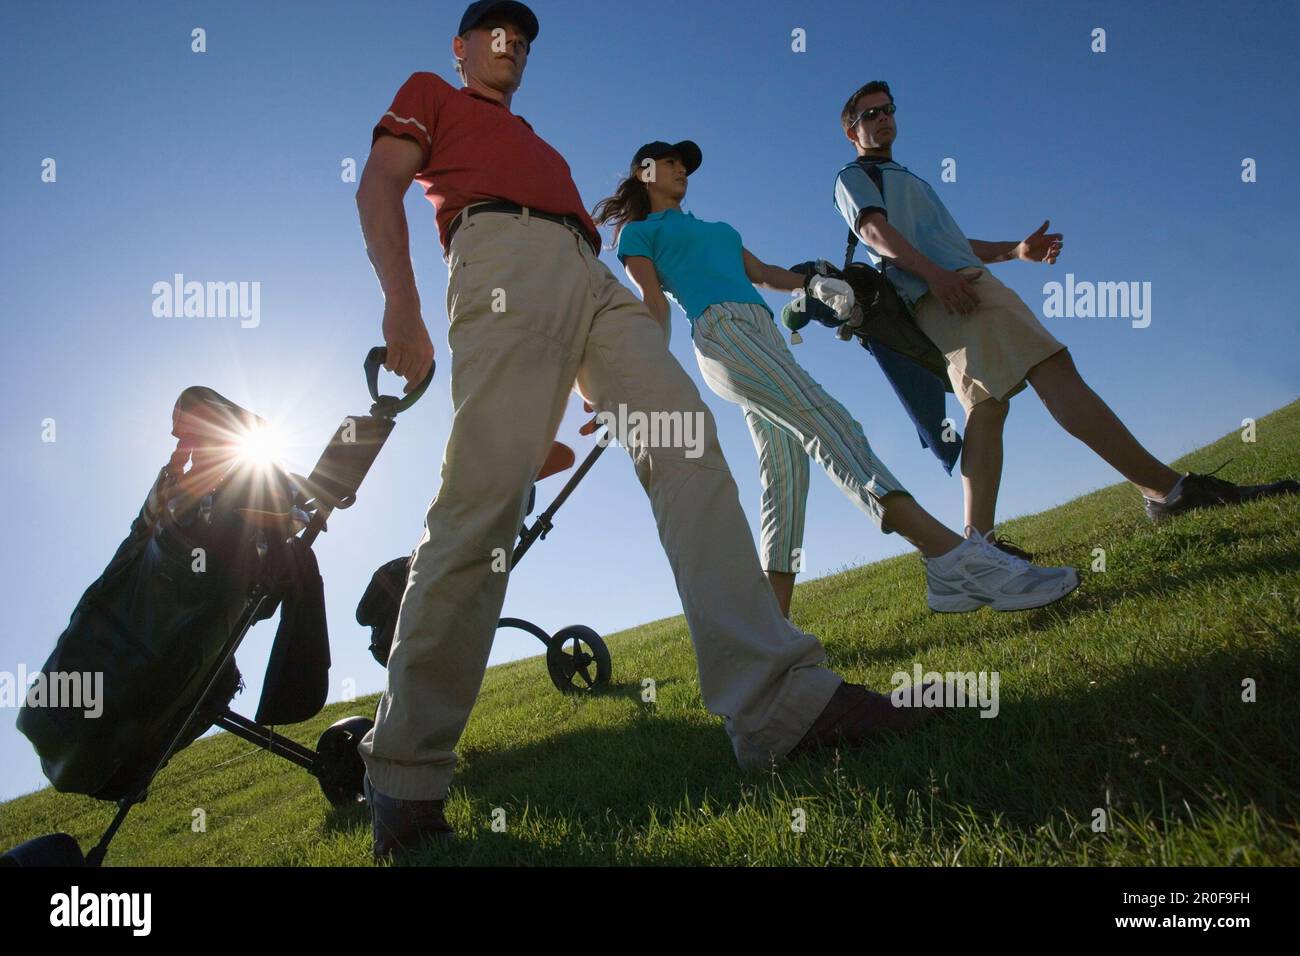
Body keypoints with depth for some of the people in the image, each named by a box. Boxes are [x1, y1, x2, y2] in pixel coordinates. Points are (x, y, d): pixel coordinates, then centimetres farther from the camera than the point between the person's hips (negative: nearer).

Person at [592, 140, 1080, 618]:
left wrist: (812, 282, 7)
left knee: (785, 471, -5)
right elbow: (655, 303, 3)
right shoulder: (638, 232, 16)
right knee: (825, 422, -25)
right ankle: (954, 559, -39)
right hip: (721, 331, -8)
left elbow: (761, 271, 25)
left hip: (763, 334, 8)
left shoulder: (714, 229, 35)